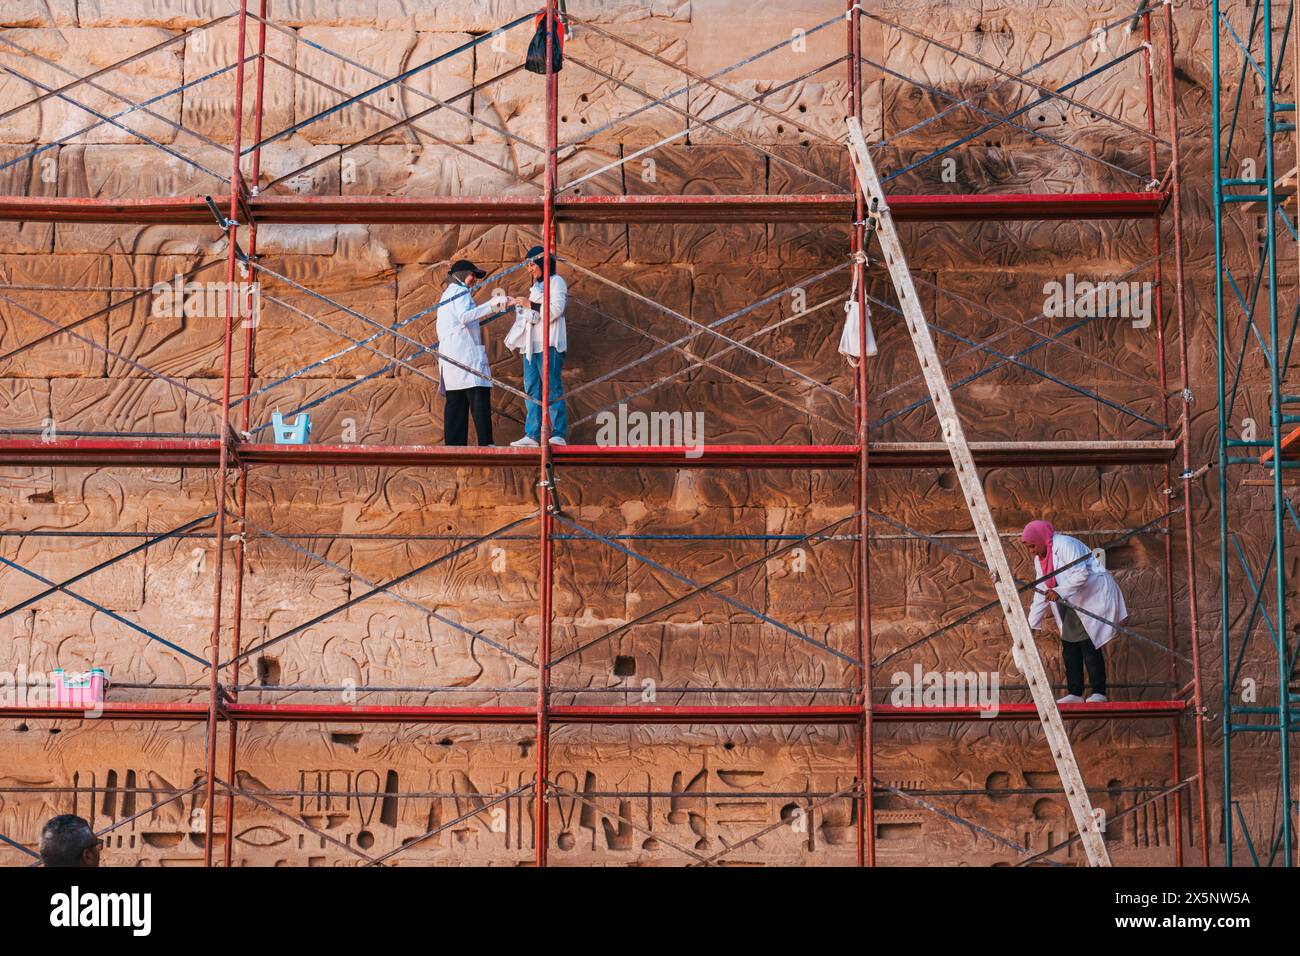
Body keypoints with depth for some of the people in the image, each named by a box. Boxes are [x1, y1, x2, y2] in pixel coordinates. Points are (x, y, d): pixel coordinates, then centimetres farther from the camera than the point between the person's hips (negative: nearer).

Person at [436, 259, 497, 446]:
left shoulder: (446, 294, 26)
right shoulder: (461, 292, -3)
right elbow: (464, 316, -22)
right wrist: (490, 306, -29)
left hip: (449, 352, 10)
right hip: (466, 352, -10)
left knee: (455, 402, 5)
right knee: (479, 397, -14)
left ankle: (454, 444, -1)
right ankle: (486, 443, -20)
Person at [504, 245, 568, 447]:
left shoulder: (556, 281, -1)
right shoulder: (536, 286, 25)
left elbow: (555, 309, -14)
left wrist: (529, 304, -10)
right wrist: (518, 304, 16)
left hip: (548, 344, -9)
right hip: (531, 345, 9)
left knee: (553, 390, -11)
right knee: (532, 391, 2)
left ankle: (558, 435, -13)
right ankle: (532, 435, -1)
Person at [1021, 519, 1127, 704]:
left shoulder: (1064, 545, -19)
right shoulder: (1040, 559, 10)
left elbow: (1081, 574, -28)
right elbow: (1041, 593, 11)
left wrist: (1059, 592, -33)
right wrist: (1030, 626, 7)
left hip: (1094, 597, -10)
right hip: (1073, 604, 10)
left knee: (1089, 644, -14)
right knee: (1069, 645, 3)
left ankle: (1099, 692, -12)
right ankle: (1075, 693, 6)